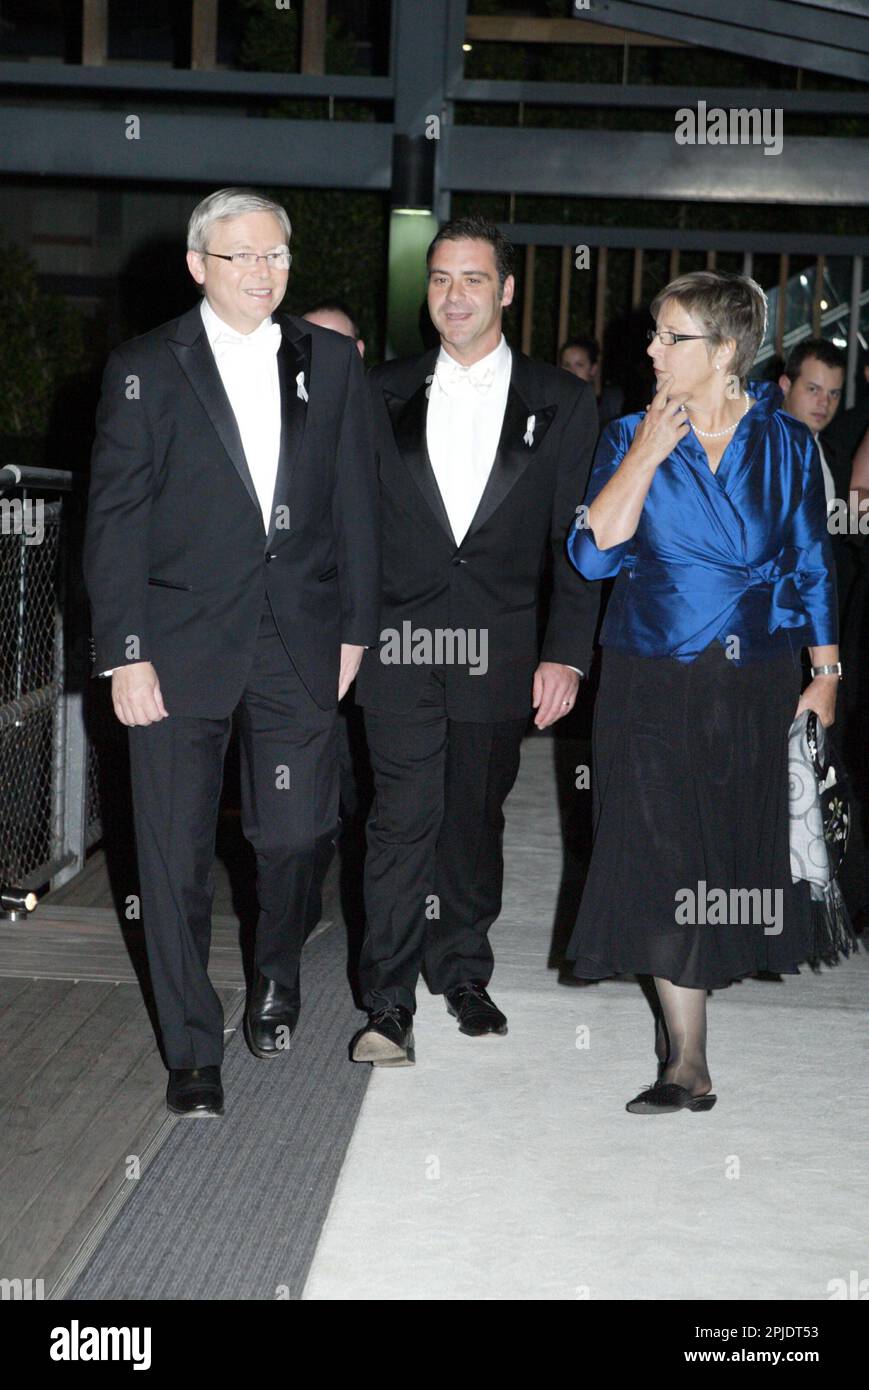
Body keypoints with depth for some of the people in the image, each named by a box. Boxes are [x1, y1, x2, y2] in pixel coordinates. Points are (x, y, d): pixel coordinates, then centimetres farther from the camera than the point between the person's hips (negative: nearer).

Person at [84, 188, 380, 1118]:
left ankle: (276, 982, 34)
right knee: (177, 854, 3)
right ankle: (192, 1051, 18)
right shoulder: (143, 370, -1)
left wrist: (355, 626, 7)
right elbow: (115, 520, -4)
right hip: (181, 646, -2)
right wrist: (125, 653, -9)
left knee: (297, 835, 3)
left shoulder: (331, 362, 7)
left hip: (299, 641, 2)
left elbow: (354, 503, 10)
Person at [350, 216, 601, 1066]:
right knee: (404, 816, -6)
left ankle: (462, 972, 27)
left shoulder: (561, 404, 4)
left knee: (476, 819, 10)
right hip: (400, 644, 0)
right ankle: (389, 1002, -1)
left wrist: (566, 653, -4)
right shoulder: (383, 395, 8)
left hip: (499, 650, 0)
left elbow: (577, 540, 3)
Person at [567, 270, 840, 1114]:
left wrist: (826, 671, 8)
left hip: (758, 679, 1)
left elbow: (811, 565, 10)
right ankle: (687, 1061, 0)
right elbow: (595, 554, -11)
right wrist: (648, 456, -15)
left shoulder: (786, 443, 3)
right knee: (664, 859, -5)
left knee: (742, 847, 7)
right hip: (655, 682, -1)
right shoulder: (631, 438, 1)